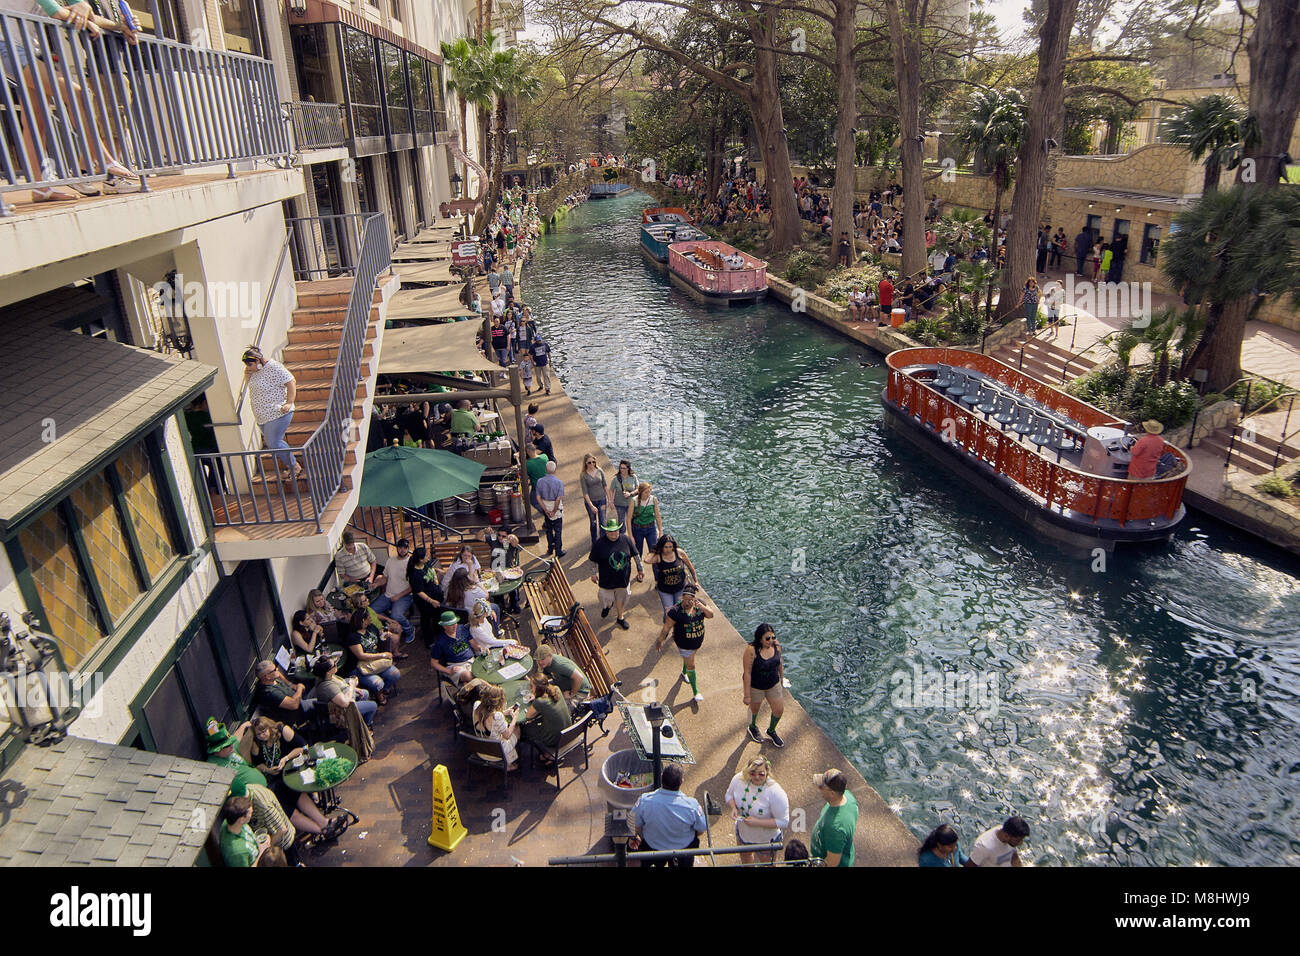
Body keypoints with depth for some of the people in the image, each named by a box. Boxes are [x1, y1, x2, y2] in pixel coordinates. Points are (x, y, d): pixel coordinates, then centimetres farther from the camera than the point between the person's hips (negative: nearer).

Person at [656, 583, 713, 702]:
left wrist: (702, 607, -37)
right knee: (691, 666, 4)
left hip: (698, 641, 5)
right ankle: (696, 692, 19)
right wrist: (660, 641, -12)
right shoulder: (676, 611, -28)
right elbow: (666, 627, -20)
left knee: (690, 657, 30)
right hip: (684, 644, -5)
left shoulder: (699, 604, -13)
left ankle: (684, 673, 60)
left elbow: (711, 615, -19)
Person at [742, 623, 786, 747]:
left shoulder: (776, 645, -15)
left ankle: (771, 731, 44)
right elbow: (747, 673, -26)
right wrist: (747, 695, -22)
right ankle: (752, 728, 53)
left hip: (773, 684, 5)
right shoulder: (751, 650, -31)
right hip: (755, 686, -4)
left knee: (779, 710, 13)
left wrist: (782, 680, 16)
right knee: (755, 709, 19)